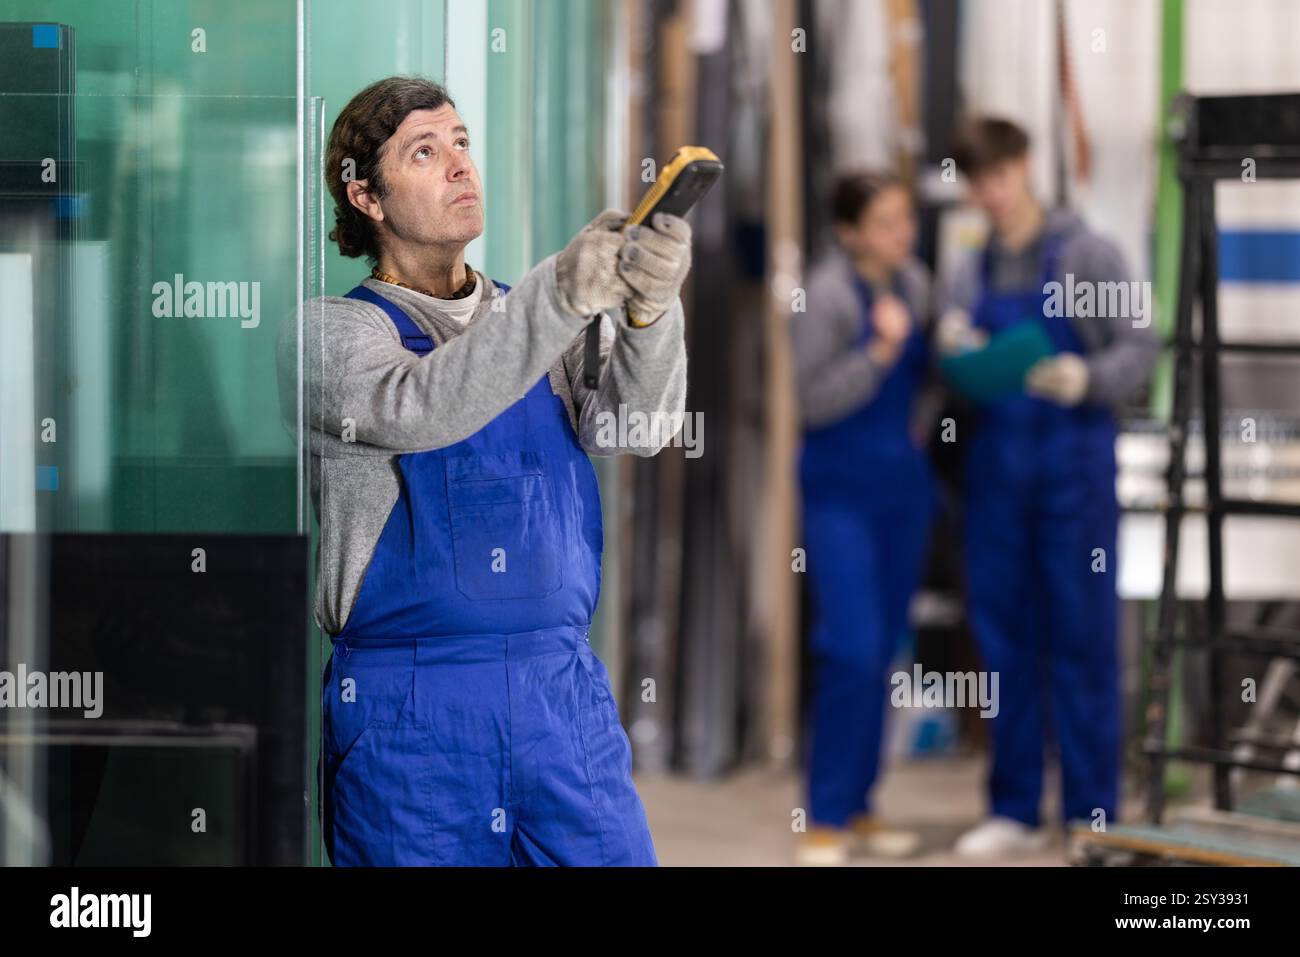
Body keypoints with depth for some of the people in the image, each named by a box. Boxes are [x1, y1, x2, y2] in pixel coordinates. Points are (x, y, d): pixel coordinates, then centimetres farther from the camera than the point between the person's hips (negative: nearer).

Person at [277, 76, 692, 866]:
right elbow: (415, 410, -21)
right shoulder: (334, 332, 1)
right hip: (409, 715, -3)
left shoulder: (540, 325, 14)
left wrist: (650, 308, -27)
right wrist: (561, 294, -33)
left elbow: (630, 425, -6)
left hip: (567, 699, 3)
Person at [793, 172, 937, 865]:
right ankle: (824, 821, -6)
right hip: (841, 490, -6)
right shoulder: (827, 294, -14)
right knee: (852, 650, -13)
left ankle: (857, 808, 18)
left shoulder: (913, 283, 5)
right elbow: (814, 402, -15)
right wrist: (878, 351, -24)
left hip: (903, 487, 6)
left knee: (881, 655, 9)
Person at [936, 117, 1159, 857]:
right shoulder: (972, 275, 14)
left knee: (1082, 642, -4)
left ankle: (1093, 815, 1)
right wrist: (953, 352, -6)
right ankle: (1015, 814, 13)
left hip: (1073, 457, -5)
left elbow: (1141, 345, -6)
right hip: (995, 467, 5)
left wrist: (1087, 379, -23)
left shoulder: (1086, 254, 0)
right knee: (1006, 641, 6)